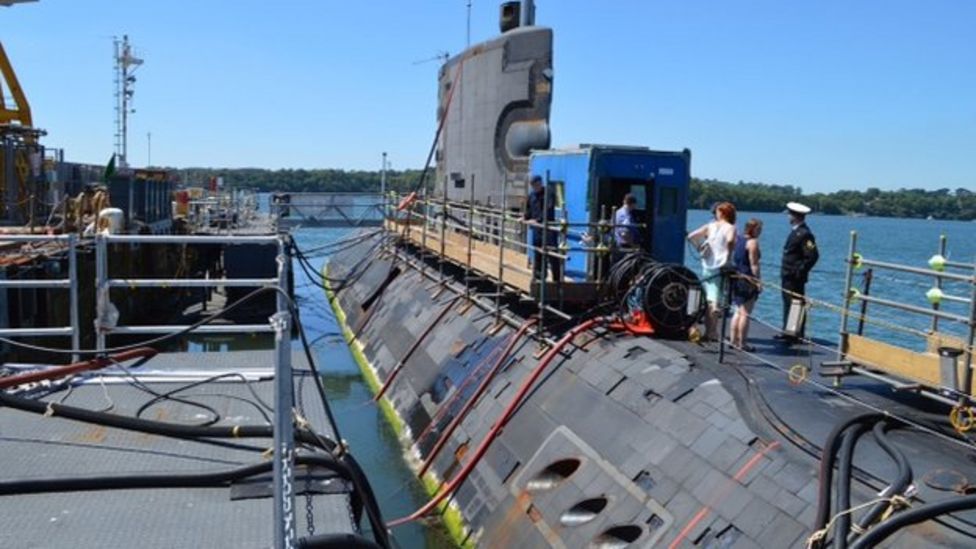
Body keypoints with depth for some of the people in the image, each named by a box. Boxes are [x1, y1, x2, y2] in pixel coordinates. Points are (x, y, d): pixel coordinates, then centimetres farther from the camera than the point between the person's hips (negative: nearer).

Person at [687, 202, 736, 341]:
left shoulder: (710, 226, 6)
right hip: (721, 267, -4)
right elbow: (730, 241, -27)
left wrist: (700, 248, 8)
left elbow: (691, 236, -2)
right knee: (716, 301, -2)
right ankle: (711, 333, -6)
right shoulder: (730, 228, -5)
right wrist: (729, 254, -14)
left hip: (707, 265, 4)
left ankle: (708, 332, 19)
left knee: (708, 300, 14)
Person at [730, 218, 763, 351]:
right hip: (748, 280, -8)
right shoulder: (753, 242, -12)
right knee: (745, 313, -3)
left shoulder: (737, 239, 12)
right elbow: (753, 264, -15)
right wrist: (758, 281, -13)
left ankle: (733, 340, 19)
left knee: (738, 311, 17)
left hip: (736, 278, 8)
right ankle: (742, 343, -1)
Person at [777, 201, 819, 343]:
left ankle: (797, 334, 3)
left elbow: (813, 255, -22)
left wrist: (801, 271, -18)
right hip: (787, 276, 10)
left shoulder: (804, 234, -18)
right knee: (788, 303, 15)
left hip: (795, 277, -10)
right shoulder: (796, 231, 13)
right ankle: (788, 331, 25)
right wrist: (785, 271, 14)